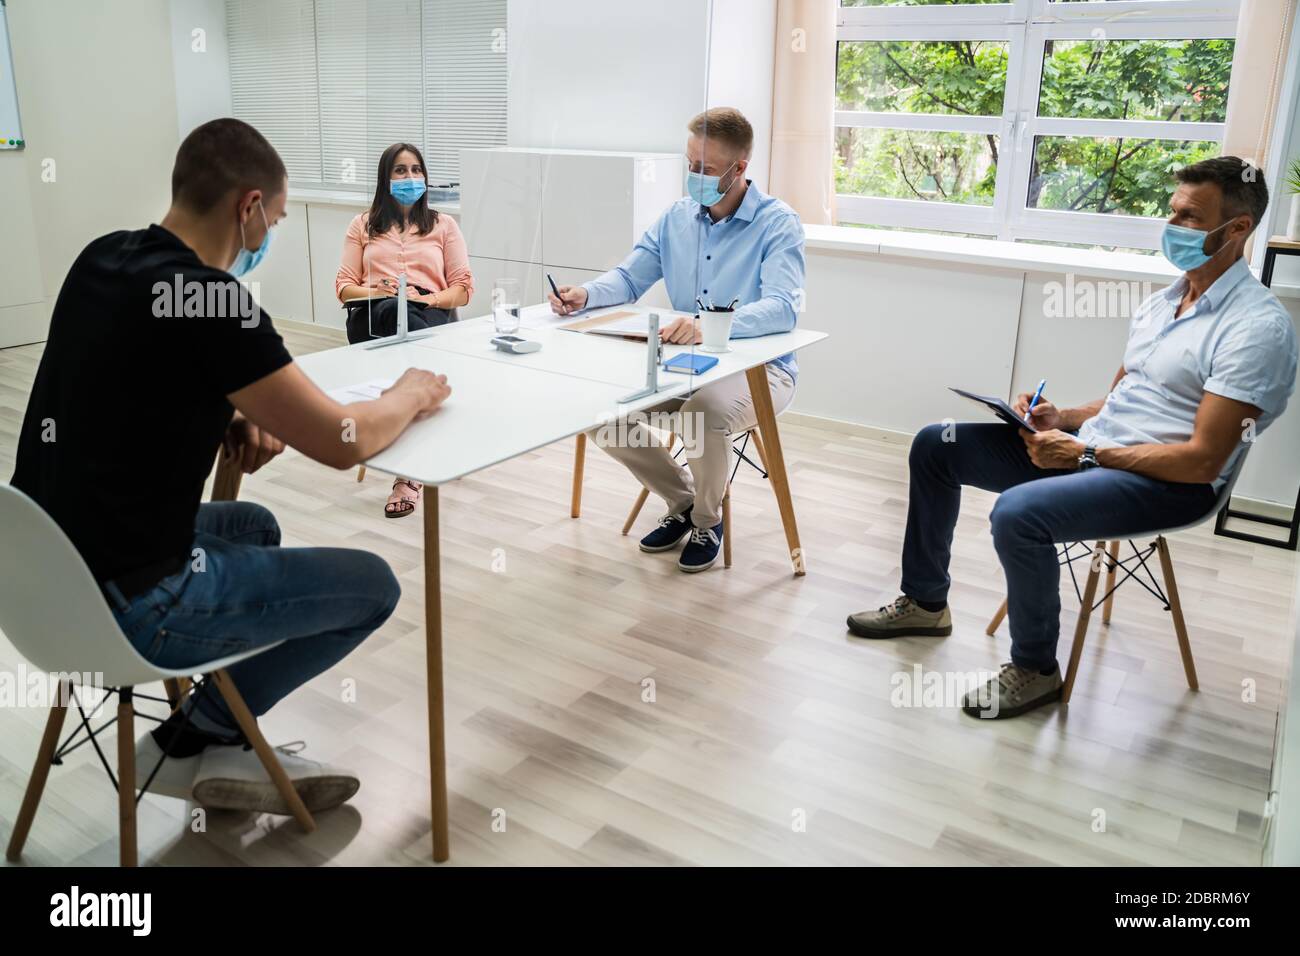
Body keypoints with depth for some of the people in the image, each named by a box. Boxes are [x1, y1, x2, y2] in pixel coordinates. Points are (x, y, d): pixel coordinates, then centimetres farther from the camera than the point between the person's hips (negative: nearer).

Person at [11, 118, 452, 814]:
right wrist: (412, 395, 2)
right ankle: (188, 743, 14)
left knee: (254, 527, 31)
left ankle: (221, 755, 27)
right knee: (372, 586, 4)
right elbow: (343, 442, -18)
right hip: (121, 607, -9)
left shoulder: (102, 258, 4)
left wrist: (235, 419, 2)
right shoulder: (209, 298, -23)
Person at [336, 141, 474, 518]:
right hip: (373, 317, 1)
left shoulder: (444, 225, 23)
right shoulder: (363, 225, 25)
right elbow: (344, 286, 16)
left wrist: (430, 298, -9)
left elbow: (463, 288, 13)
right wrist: (376, 292, -6)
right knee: (391, 311, -40)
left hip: (428, 316, 0)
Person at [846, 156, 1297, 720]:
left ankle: (1035, 669, -9)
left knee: (1018, 512, -35)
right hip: (1090, 448, 9)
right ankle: (925, 602, 16)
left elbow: (1203, 460, -20)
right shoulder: (1163, 301, 12)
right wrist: (1061, 418, 0)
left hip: (1169, 483, -9)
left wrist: (1084, 453, -19)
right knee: (934, 445, 3)